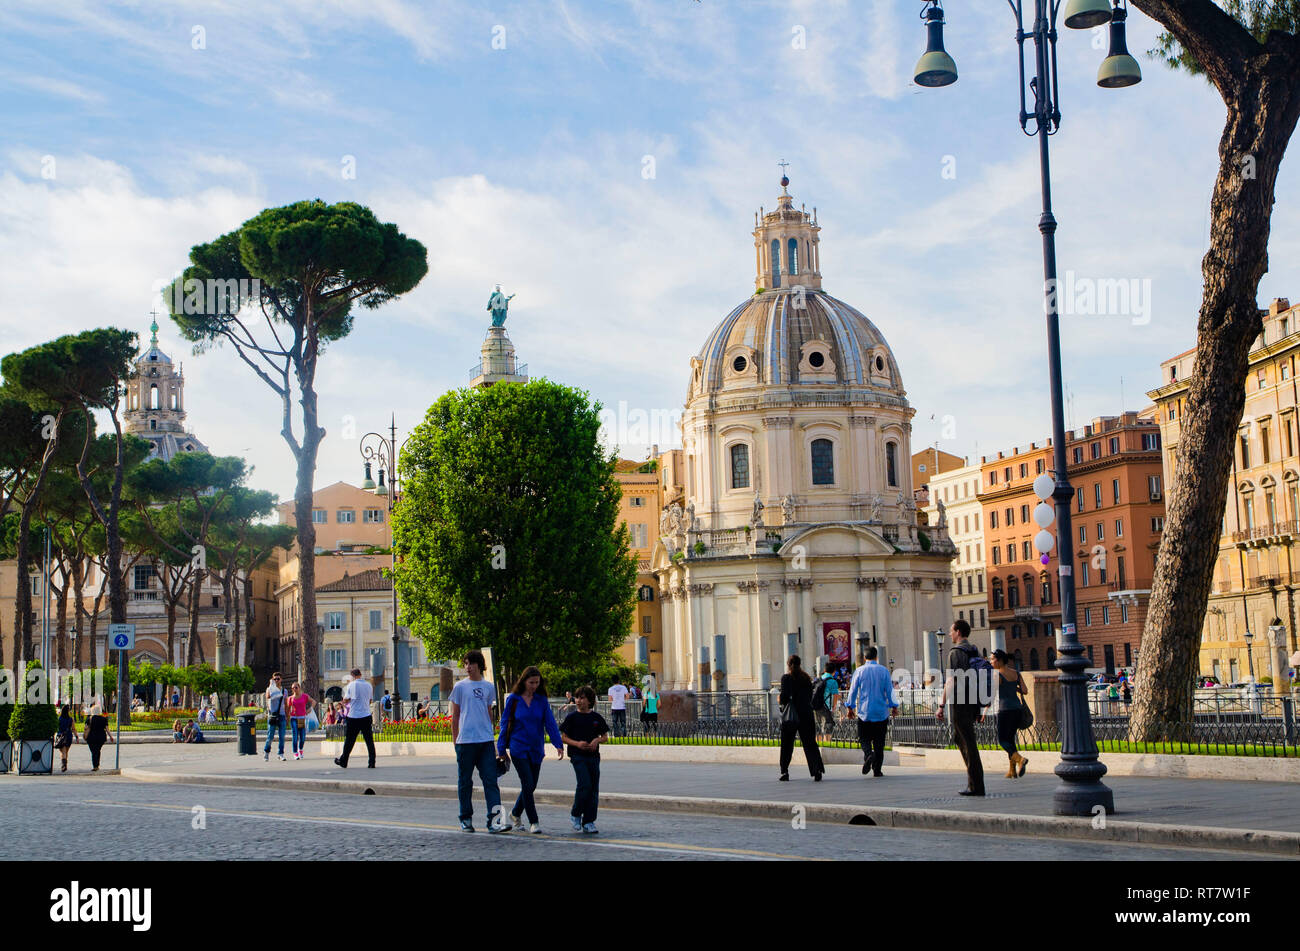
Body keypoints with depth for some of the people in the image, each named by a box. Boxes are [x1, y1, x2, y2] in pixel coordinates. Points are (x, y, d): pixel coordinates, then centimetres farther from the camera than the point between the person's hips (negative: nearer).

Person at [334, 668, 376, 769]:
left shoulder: (352, 685, -6)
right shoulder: (368, 685, 4)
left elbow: (346, 700, 0)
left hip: (354, 716, -2)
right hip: (366, 715, 2)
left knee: (349, 740, 9)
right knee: (369, 740, 2)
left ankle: (343, 761, 21)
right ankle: (372, 762, -2)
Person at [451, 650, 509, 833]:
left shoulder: (489, 687, 11)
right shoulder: (460, 686, 3)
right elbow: (455, 715, 6)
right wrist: (455, 741, 3)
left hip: (486, 741, 2)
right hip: (465, 741, -2)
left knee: (490, 780, -6)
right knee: (465, 782, 6)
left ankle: (494, 820, -10)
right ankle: (466, 819, 17)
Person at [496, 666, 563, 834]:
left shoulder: (542, 700, 3)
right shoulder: (513, 699, -2)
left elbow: (550, 723, -2)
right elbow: (505, 724, 3)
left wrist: (558, 744, -14)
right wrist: (501, 749, 1)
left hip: (536, 749, 3)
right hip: (518, 748, -3)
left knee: (531, 786, 9)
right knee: (528, 785, -10)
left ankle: (515, 813, 33)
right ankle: (533, 822, 0)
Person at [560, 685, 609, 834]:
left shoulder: (596, 718, 7)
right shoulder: (572, 717, 0)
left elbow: (605, 736, 13)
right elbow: (563, 737, 1)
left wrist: (597, 740, -8)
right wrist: (577, 743, -14)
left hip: (593, 756, 4)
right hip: (578, 756, -4)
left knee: (594, 789, 2)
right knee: (585, 785, -17)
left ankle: (588, 822, 10)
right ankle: (575, 814, 4)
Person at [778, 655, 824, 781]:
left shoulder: (786, 677, -7)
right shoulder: (806, 678, 7)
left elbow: (784, 695, -13)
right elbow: (810, 696, 8)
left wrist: (783, 703, 7)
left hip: (791, 714, -3)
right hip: (806, 714, 3)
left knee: (787, 744, 10)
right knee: (809, 742, 1)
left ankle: (785, 772, 12)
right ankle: (817, 770, -14)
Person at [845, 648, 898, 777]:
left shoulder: (859, 671, -2)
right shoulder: (883, 671, 0)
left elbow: (853, 691, 1)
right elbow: (889, 690, 2)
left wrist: (850, 707, 12)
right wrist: (894, 707, 11)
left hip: (864, 712, -1)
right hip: (881, 713, 1)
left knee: (864, 738, 6)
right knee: (879, 742, 8)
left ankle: (868, 754, -24)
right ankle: (877, 769, 7)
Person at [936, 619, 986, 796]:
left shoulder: (955, 653, -11)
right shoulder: (976, 652, 15)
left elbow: (951, 682, -16)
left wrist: (941, 705, -13)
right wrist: (981, 707, 22)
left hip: (960, 703, -8)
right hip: (974, 702, 8)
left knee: (969, 742, -5)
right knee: (958, 737, 20)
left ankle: (976, 786, -3)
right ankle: (974, 774, 17)